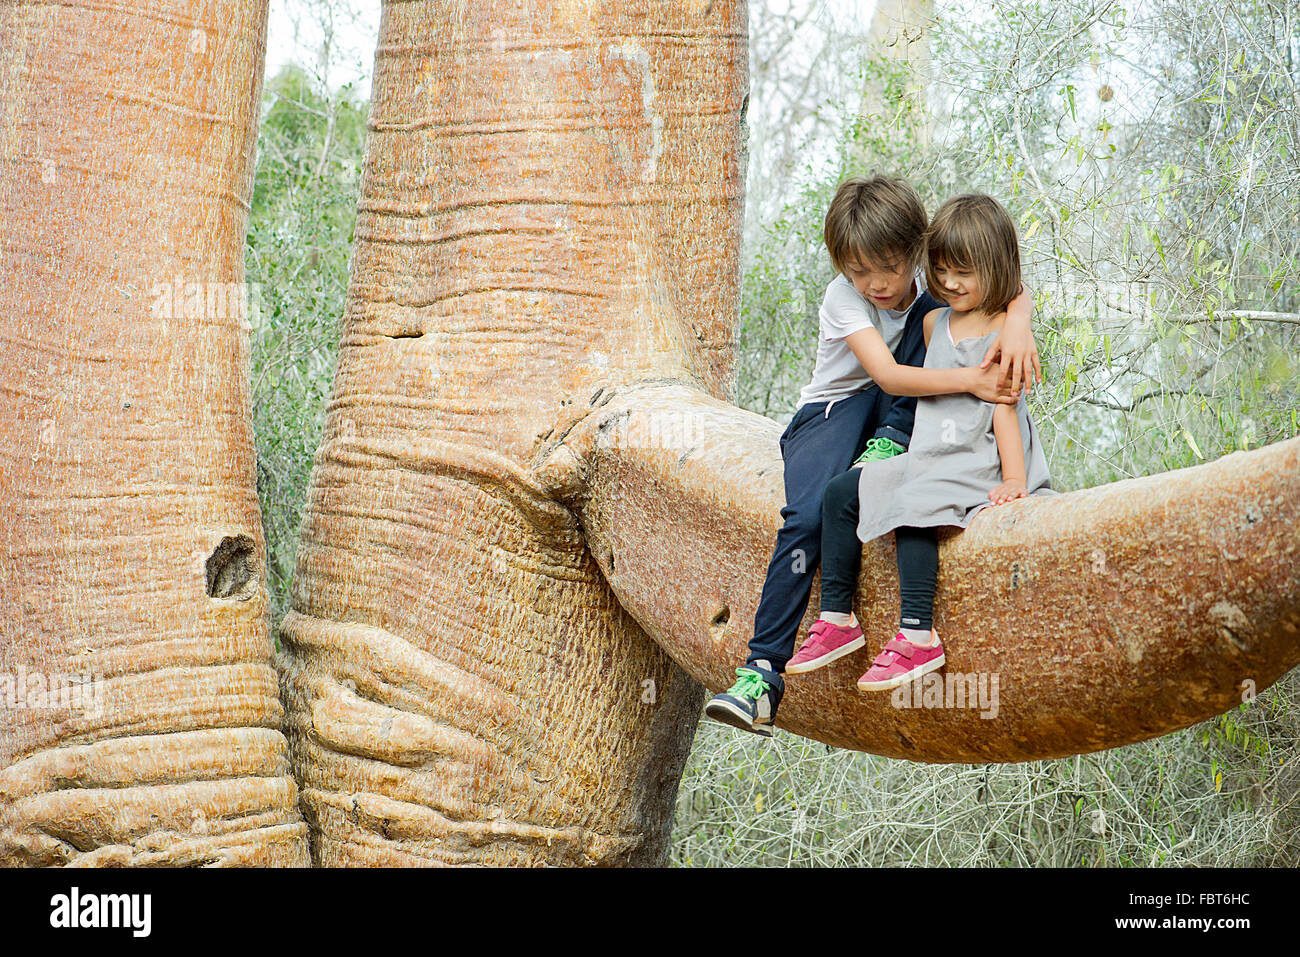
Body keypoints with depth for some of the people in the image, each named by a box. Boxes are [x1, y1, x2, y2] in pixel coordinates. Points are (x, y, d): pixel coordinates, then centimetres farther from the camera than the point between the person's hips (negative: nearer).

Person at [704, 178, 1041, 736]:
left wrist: (1017, 324, -39)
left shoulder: (930, 285, -7)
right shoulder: (842, 297, -20)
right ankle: (763, 672, -36)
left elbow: (1011, 288, -15)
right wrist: (971, 380, -44)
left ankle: (892, 442, -18)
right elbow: (888, 375, -32)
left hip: (894, 415, 3)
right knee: (808, 516, -34)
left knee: (933, 310, -20)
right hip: (831, 412, -3)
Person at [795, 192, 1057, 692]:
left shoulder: (1004, 332, -9)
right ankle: (838, 618, 0)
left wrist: (1012, 479, -22)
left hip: (978, 464, -8)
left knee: (912, 506, -32)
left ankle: (918, 636, -34)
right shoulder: (934, 322, 13)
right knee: (841, 491, -1)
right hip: (929, 457, 8)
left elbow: (1003, 407, -14)